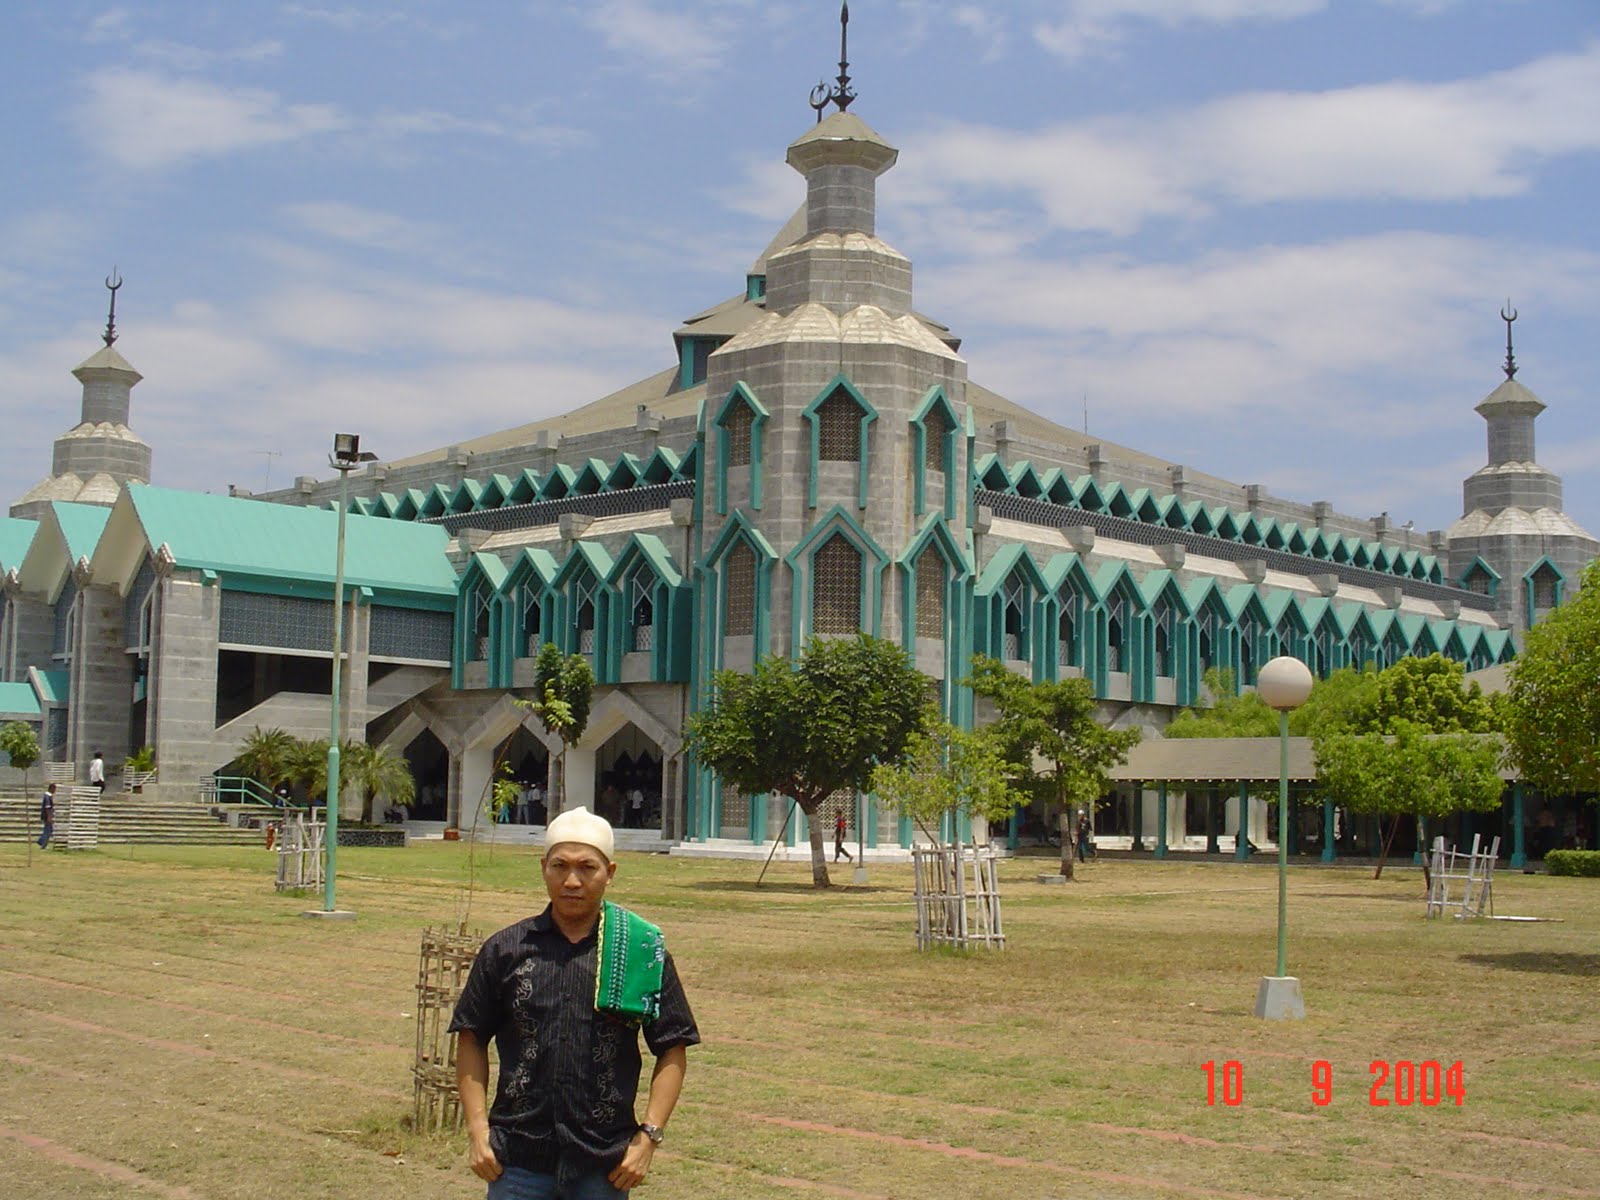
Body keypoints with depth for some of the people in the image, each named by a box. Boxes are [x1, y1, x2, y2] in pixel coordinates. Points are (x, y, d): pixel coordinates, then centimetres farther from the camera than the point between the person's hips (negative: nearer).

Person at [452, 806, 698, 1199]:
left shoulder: (644, 953, 1)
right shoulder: (505, 949, 4)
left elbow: (672, 1050, 3)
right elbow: (472, 1039, 8)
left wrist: (649, 1136, -4)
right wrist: (477, 1130, 0)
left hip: (603, 1165, 0)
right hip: (517, 1161, 1)